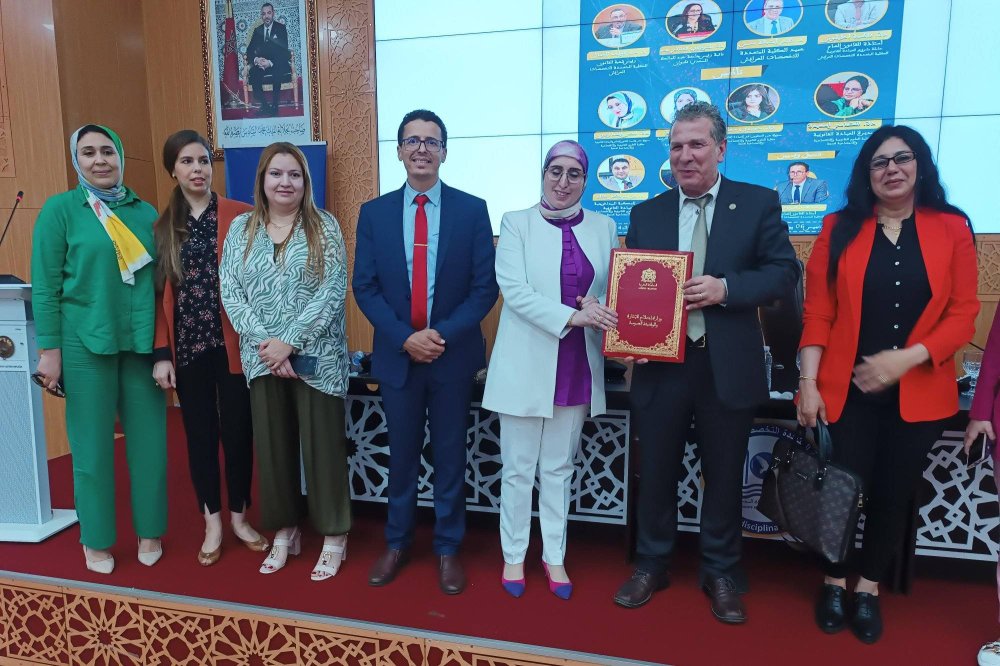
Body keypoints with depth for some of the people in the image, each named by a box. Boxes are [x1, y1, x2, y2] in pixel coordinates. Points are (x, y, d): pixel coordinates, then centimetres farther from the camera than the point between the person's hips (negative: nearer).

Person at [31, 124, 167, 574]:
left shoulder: (146, 212, 8)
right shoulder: (59, 209, 0)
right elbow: (45, 285, -2)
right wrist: (49, 349, -7)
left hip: (142, 342, 3)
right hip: (86, 343, -2)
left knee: (149, 440, 7)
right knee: (92, 444, 6)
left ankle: (150, 531, 24)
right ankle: (96, 540, 23)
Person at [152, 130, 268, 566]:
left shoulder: (240, 215, -2)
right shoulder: (163, 224, 7)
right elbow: (159, 293, 5)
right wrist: (161, 352, 0)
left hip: (232, 343, -2)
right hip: (187, 346, 3)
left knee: (237, 430, 6)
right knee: (200, 433, 10)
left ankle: (239, 516, 27)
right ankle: (212, 523, 26)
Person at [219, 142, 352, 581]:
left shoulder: (324, 227, -1)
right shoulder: (241, 228, 8)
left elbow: (333, 292, -10)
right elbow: (230, 293, 1)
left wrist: (289, 342, -16)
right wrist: (265, 343, -12)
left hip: (316, 358, -3)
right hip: (262, 360, 3)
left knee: (322, 445, 4)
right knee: (272, 446, 11)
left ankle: (334, 536, 19)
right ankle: (284, 532, 28)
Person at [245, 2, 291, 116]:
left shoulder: (281, 28, 3)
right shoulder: (257, 30, 13)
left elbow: (284, 51, -8)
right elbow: (250, 50, 8)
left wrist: (271, 62, -25)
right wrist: (256, 59, -17)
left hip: (278, 64, -3)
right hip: (261, 63, 3)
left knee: (277, 73, -38)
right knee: (253, 74, -30)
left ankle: (274, 106, -27)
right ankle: (264, 106, -21)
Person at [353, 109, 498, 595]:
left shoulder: (472, 210, -2)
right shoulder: (374, 213, 3)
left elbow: (485, 286, -5)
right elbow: (364, 287, 0)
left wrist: (444, 334, -16)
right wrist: (404, 337, -13)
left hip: (454, 355, -1)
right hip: (396, 354, 1)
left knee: (450, 456, 10)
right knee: (401, 456, 14)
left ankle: (447, 549, 27)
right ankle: (397, 543, 33)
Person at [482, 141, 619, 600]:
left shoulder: (603, 227, 7)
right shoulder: (516, 223, -1)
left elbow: (615, 289, 6)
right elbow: (514, 289, -12)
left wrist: (601, 312, -17)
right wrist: (573, 315, -22)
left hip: (577, 366, 3)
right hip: (526, 364, -2)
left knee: (559, 468, 14)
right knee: (519, 468, 8)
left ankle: (554, 556, 28)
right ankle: (514, 556, 25)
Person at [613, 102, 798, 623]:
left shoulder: (759, 203, 1)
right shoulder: (646, 214, 8)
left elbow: (784, 271, -3)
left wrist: (726, 288, -19)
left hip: (727, 367, -1)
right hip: (659, 365, 2)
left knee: (724, 476, 12)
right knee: (656, 473, 12)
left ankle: (721, 574, 32)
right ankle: (651, 565, 32)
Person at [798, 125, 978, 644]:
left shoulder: (951, 228, 2)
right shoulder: (840, 227, 1)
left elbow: (963, 314, -1)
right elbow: (818, 312, -3)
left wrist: (906, 358, -15)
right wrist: (808, 382, -9)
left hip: (919, 393, 1)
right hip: (847, 388, -1)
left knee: (893, 493, 11)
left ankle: (869, 588, 32)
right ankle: (834, 582, 27)